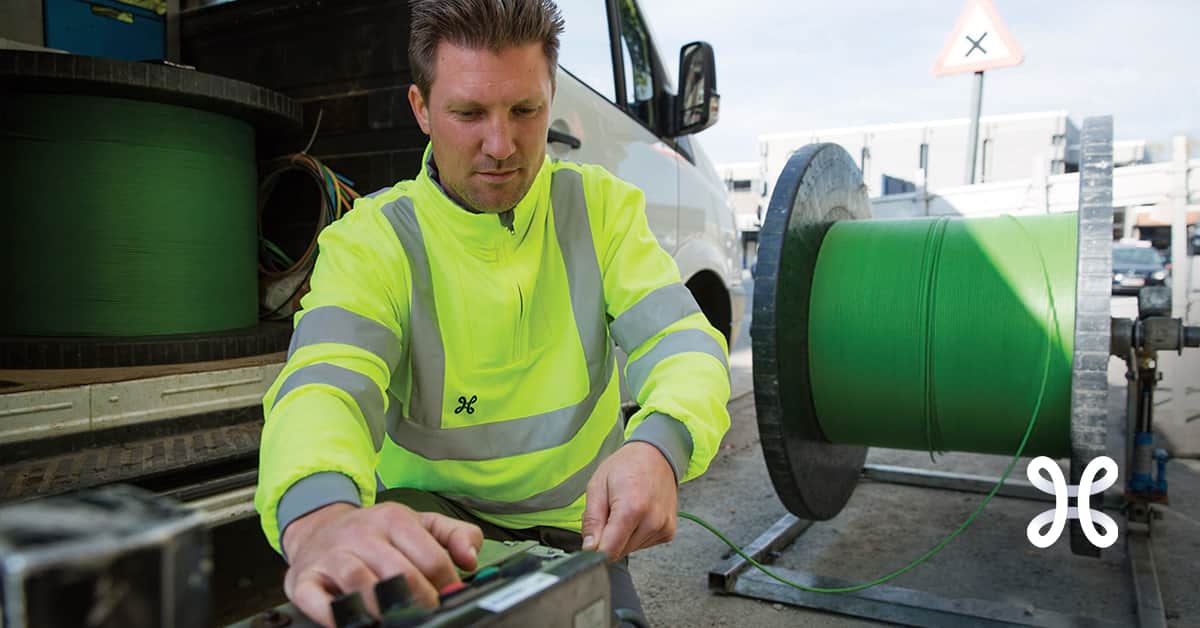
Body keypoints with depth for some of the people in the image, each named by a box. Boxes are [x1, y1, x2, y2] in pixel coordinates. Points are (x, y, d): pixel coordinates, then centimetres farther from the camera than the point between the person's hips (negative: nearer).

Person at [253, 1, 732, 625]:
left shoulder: (601, 205, -5)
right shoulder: (372, 240, -12)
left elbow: (684, 340, -15)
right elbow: (322, 383, -29)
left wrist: (658, 447, -39)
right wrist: (321, 518, -53)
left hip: (581, 525, 3)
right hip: (431, 516, -2)